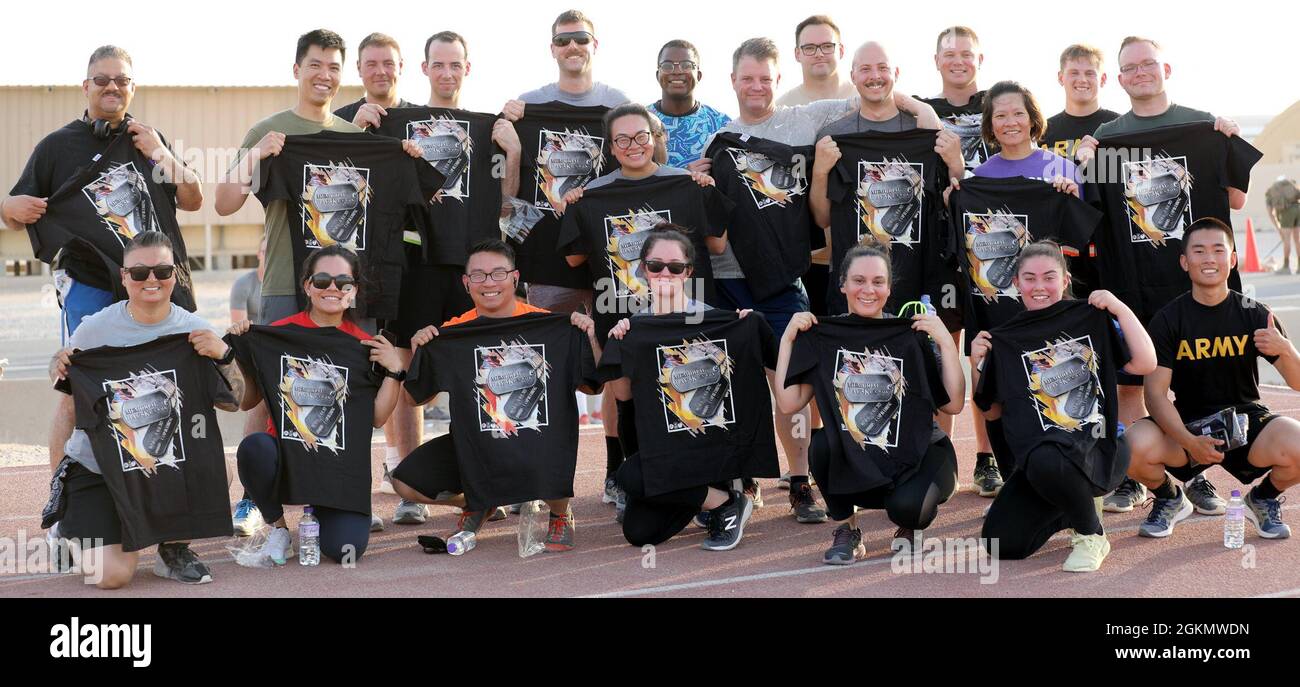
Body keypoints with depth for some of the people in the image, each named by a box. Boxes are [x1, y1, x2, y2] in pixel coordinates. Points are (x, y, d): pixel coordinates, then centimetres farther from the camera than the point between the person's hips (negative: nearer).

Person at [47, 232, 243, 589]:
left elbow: (233, 402, -6)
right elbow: (67, 394, 5)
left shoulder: (195, 330, -5)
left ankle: (174, 549, 2)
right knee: (113, 575, -15)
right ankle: (76, 522, 24)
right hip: (96, 464, -1)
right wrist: (61, 369, -19)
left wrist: (223, 355, -24)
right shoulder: (95, 328, -9)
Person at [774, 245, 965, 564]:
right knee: (822, 443, -30)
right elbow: (789, 403, -11)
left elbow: (953, 404, -11)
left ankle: (910, 525, 7)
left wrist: (946, 343, -19)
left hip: (918, 453, -1)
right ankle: (847, 530, -5)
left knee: (905, 506, -32)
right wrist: (787, 340, -15)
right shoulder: (823, 334, -2)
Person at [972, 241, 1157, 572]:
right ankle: (1078, 504, 18)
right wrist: (977, 366, -3)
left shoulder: (1091, 320, 3)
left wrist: (1120, 309, -10)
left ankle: (1091, 535, -9)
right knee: (1001, 542, -11)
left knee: (1046, 460, -40)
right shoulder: (1005, 340, 9)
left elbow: (1145, 364, -7)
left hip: (1097, 448, -4)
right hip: (1037, 454, 4)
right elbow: (992, 411, 12)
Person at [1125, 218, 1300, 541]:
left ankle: (1264, 499, 8)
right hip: (1187, 426, -1)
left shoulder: (1255, 314, -1)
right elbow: (1155, 392, -10)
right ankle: (1170, 500, 7)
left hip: (1246, 420, 1)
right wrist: (1189, 441, -26)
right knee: (1134, 448, -31)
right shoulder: (1168, 319, -4)